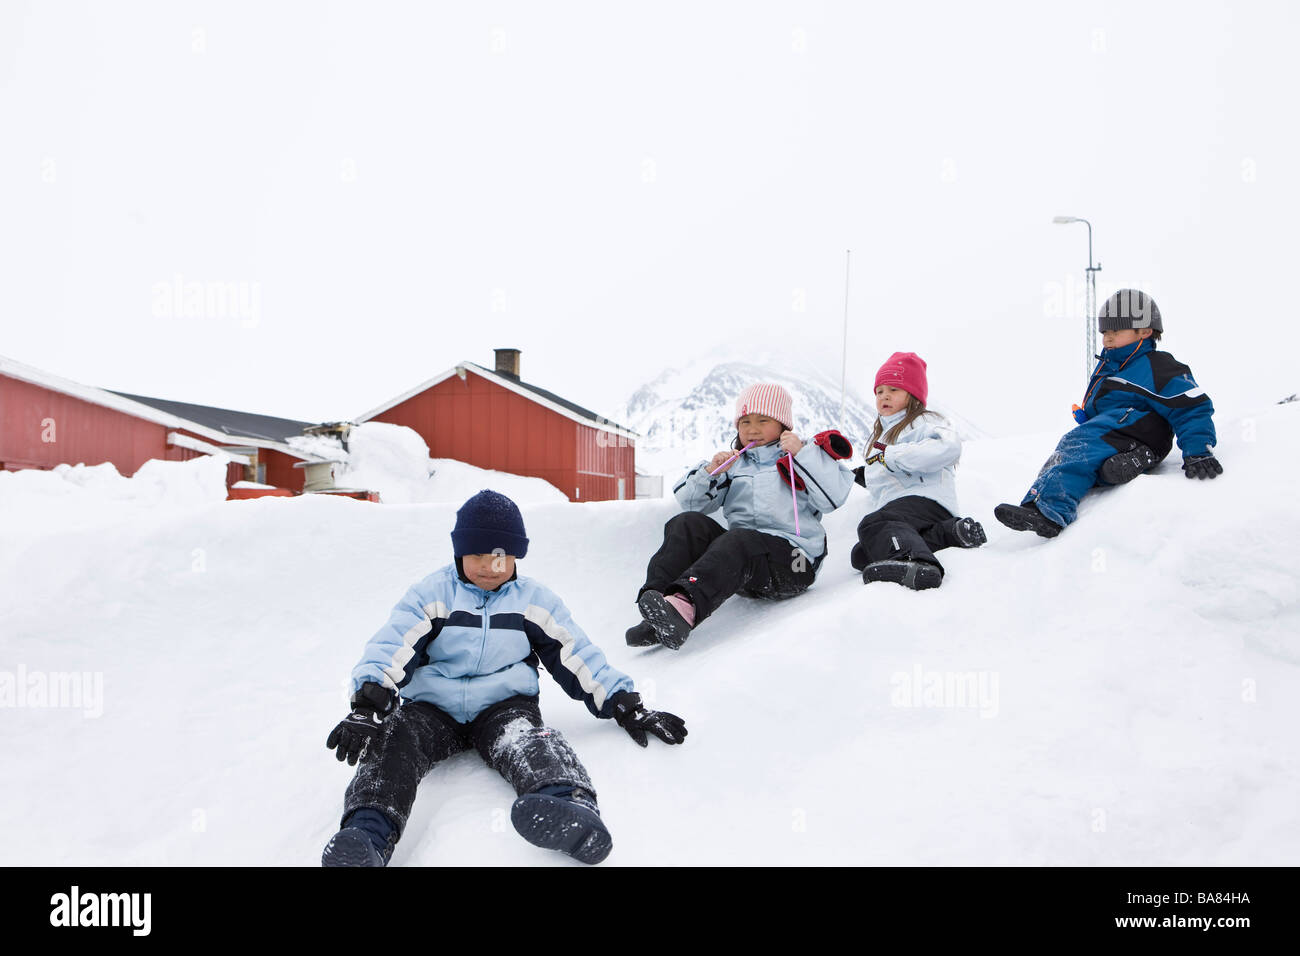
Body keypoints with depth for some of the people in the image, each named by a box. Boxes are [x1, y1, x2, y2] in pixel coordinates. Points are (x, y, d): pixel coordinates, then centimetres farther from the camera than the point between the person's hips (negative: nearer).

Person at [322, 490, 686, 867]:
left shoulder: (534, 601, 10)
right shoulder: (432, 594, 5)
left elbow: (577, 656, 10)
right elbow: (390, 647, -7)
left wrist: (626, 707, 2)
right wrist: (368, 704, -26)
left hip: (503, 705, -1)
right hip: (432, 707, 1)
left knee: (523, 741, -35)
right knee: (392, 742, -31)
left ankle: (568, 804, -65)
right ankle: (369, 833, -53)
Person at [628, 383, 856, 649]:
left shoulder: (806, 457, 12)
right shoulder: (733, 463, 24)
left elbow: (833, 497, -7)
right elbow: (689, 501, 18)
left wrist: (803, 453, -10)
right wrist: (710, 472, 1)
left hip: (792, 559, -5)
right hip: (741, 557, 5)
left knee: (737, 541, -35)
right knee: (688, 523, -18)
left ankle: (684, 607, -60)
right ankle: (656, 609, -36)